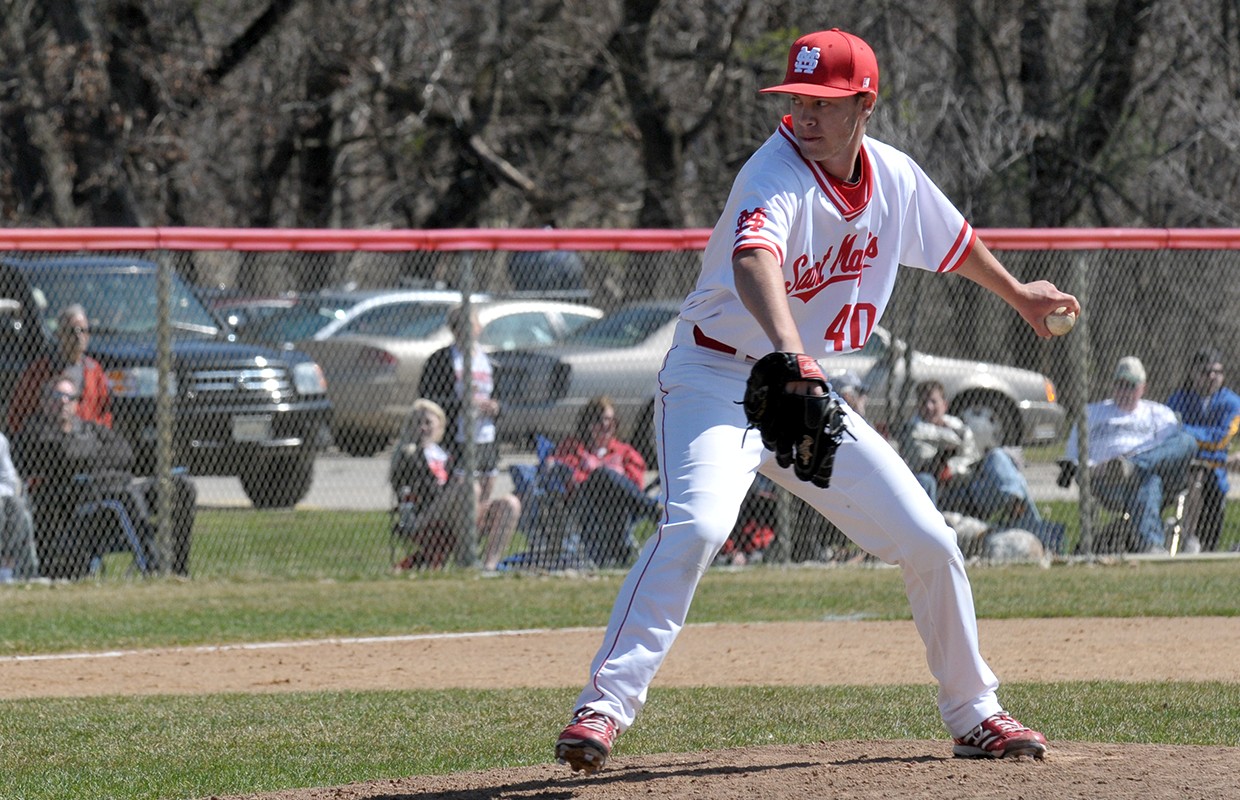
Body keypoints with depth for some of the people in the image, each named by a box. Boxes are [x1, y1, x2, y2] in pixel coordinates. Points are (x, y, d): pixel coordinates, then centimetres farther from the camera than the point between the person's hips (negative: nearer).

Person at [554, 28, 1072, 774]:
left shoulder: (895, 177, -2)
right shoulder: (776, 176, -24)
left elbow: (952, 239, 22)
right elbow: (753, 261, -46)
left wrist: (1017, 293, 38)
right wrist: (785, 344, -66)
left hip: (808, 392, 7)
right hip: (717, 378, -7)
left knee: (929, 543, 6)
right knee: (697, 523, -32)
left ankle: (974, 714, 25)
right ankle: (604, 706, -34)